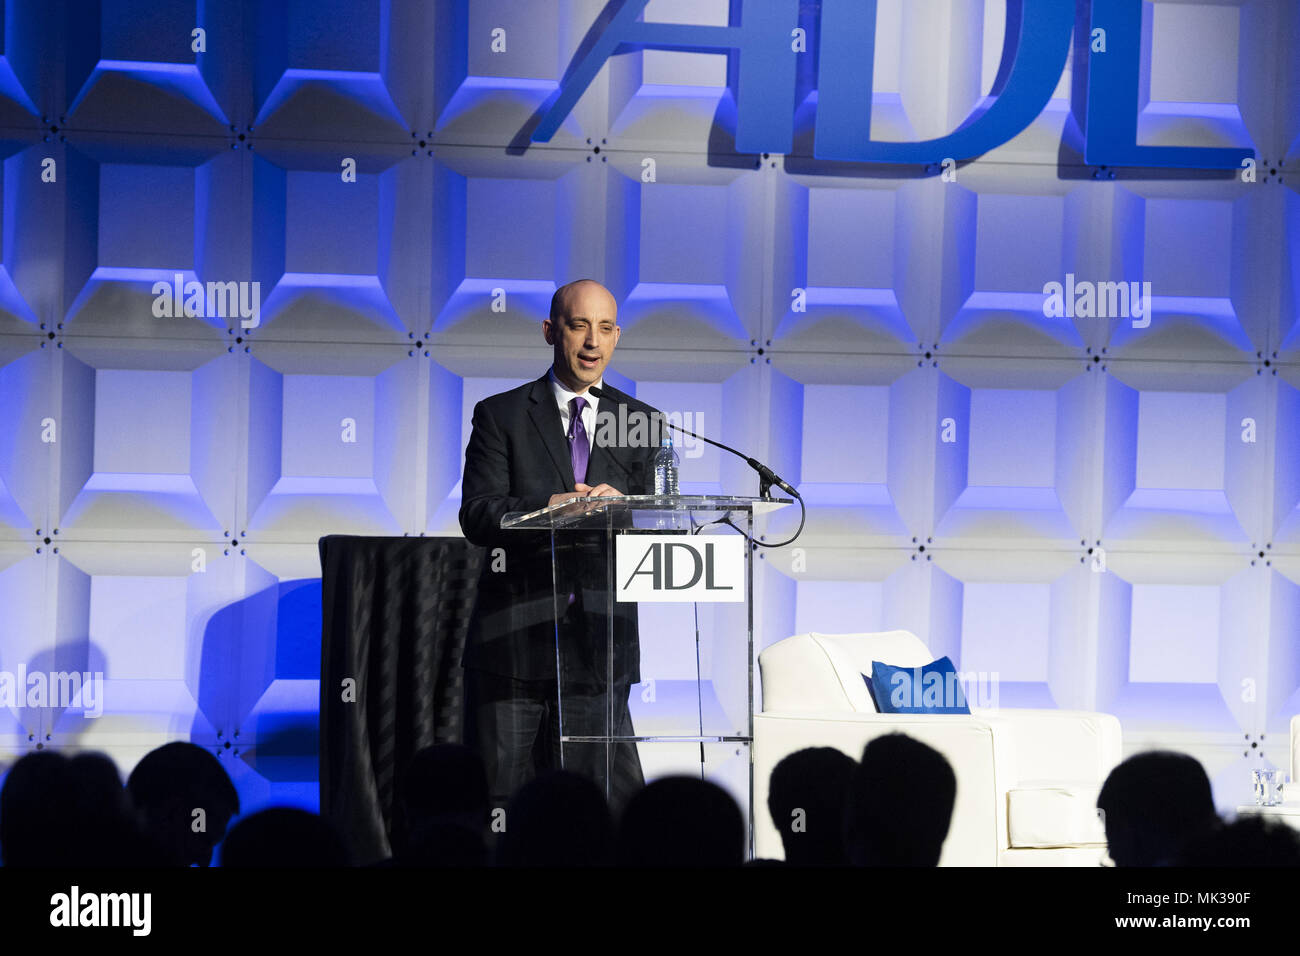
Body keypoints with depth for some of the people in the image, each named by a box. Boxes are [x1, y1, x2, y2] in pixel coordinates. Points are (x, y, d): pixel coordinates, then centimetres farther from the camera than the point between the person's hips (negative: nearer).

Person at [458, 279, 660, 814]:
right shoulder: (501, 415, 6)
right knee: (499, 795, 0)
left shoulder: (641, 423, 14)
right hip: (514, 640, -1)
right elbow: (476, 516, -6)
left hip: (600, 644, 2)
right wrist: (549, 507, -24)